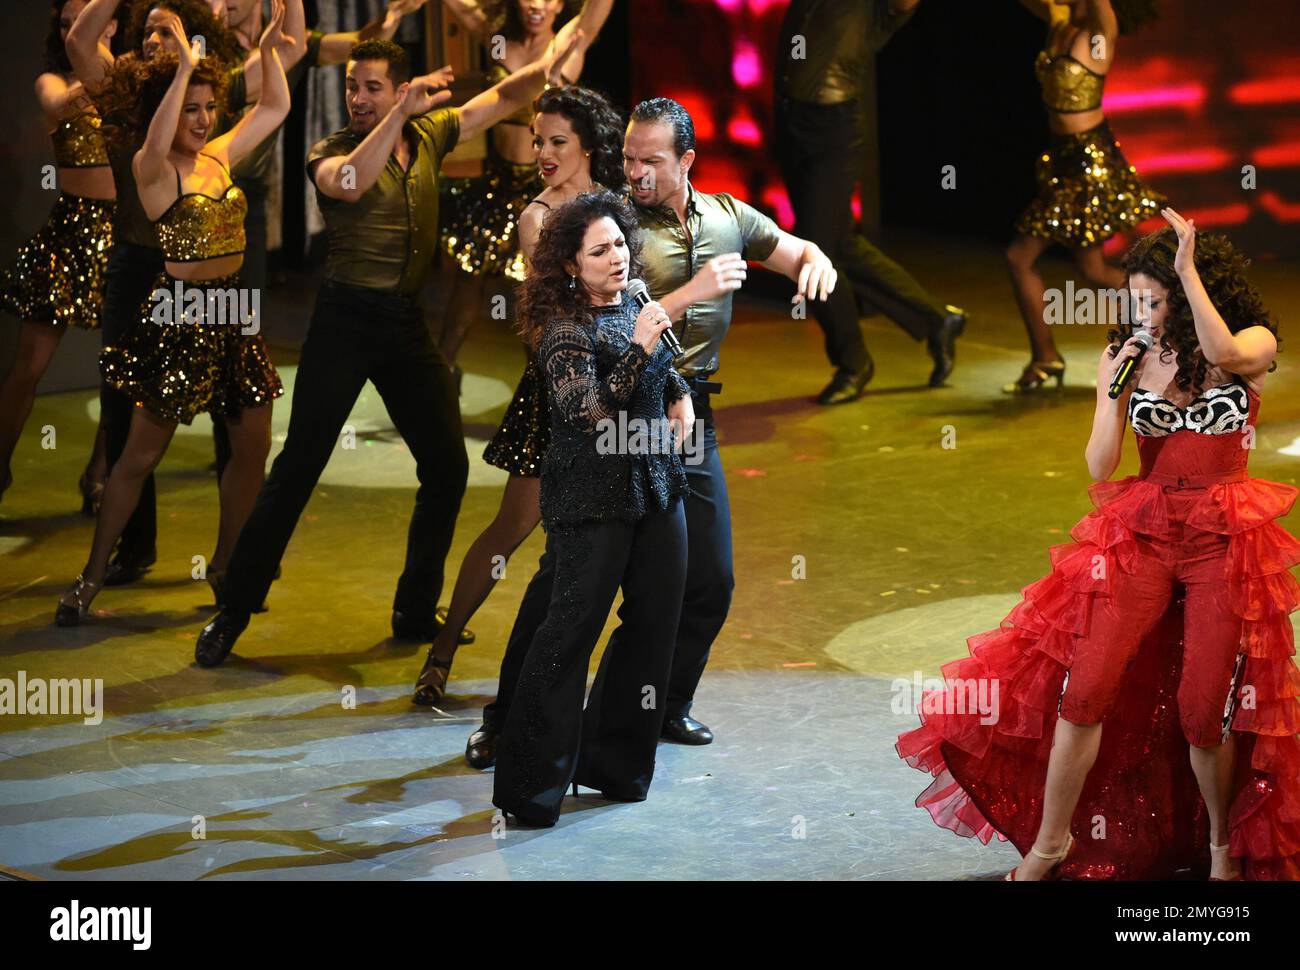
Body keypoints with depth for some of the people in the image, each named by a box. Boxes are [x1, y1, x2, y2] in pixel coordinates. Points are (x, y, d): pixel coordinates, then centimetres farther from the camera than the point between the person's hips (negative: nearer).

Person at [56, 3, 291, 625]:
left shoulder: (220, 156, 9)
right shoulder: (153, 169, -11)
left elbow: (275, 108, 15)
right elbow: (157, 143, -34)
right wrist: (184, 66, -39)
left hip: (233, 314, 7)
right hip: (180, 315, -7)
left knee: (253, 444, 9)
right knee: (143, 453, -2)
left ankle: (224, 566, 25)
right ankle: (91, 577, 5)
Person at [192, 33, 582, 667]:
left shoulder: (428, 135, 8)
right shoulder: (331, 152, -7)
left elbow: (501, 99, 16)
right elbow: (350, 184, -30)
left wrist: (549, 65, 1)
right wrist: (402, 114, -33)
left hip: (407, 326, 5)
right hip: (346, 321, -5)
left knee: (447, 466, 5)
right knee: (299, 467, -9)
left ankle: (416, 613, 18)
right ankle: (233, 614, -5)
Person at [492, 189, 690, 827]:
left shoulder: (635, 307, 9)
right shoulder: (566, 330, -14)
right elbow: (591, 416, -24)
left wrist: (679, 393, 12)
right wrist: (640, 350, -30)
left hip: (656, 489, 8)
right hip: (593, 501, -8)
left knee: (656, 620, 9)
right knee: (571, 630, -8)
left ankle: (614, 765, 23)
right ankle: (531, 789, -3)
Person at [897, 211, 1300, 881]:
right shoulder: (1128, 359, 3)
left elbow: (1222, 352, -30)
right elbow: (1100, 467, -1)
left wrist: (1189, 270, -25)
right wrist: (1113, 392, -14)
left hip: (1223, 541, -2)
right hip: (1140, 533, 2)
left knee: (1204, 711, -1)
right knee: (1084, 689, -7)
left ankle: (1223, 845, 22)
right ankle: (1049, 843, 7)